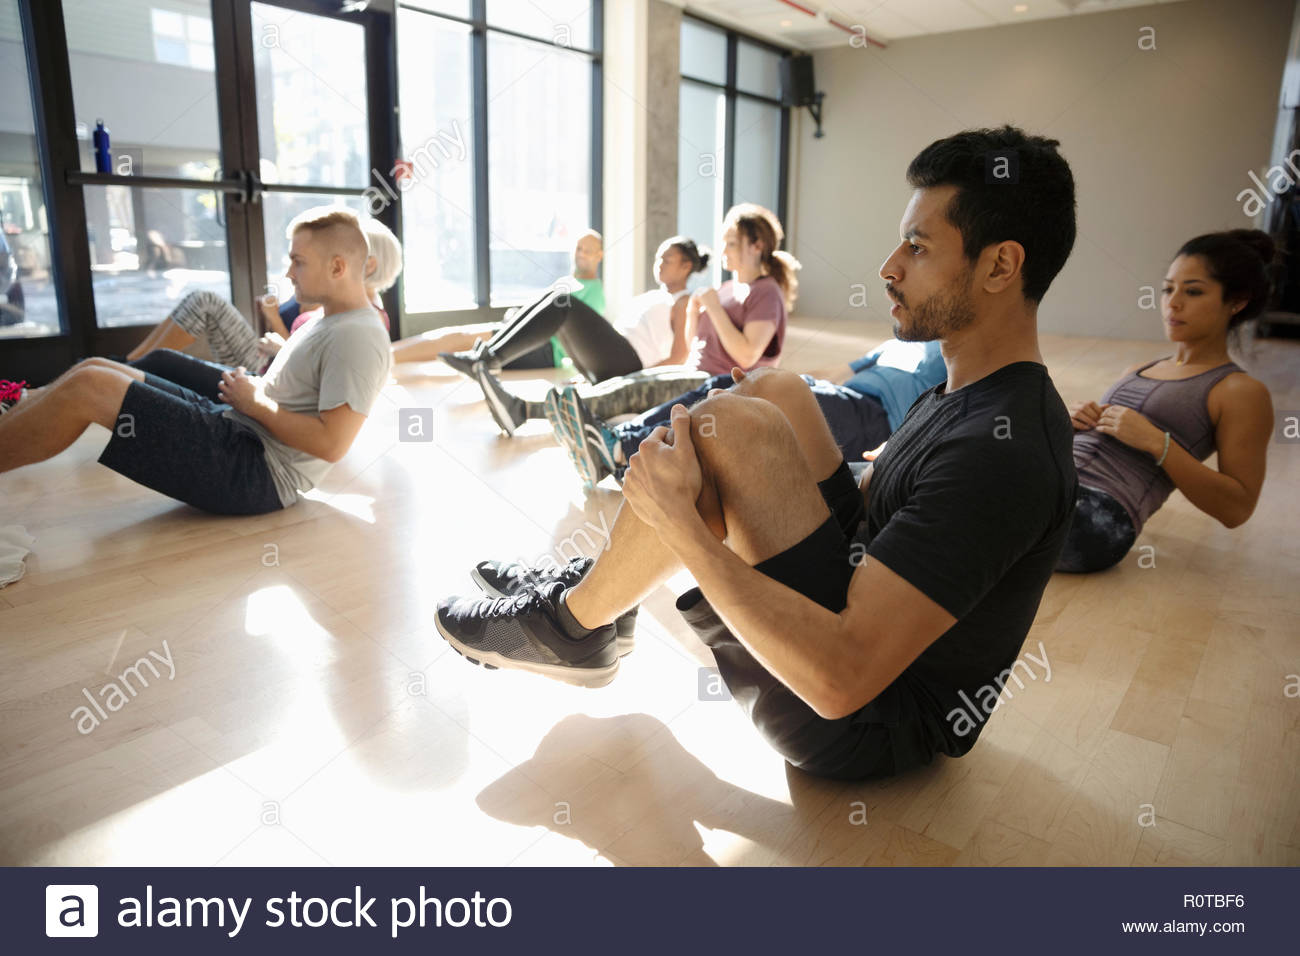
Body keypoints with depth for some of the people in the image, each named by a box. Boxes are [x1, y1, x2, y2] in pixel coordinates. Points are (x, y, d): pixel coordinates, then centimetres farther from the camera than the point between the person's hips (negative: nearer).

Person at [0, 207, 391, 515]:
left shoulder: (358, 338, -16)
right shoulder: (327, 319, 17)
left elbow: (330, 444, -24)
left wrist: (255, 402, -11)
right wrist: (251, 387, 4)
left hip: (257, 473, -10)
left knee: (87, 386, -16)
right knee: (93, 369, 5)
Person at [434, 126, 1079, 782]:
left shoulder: (1001, 449, -27)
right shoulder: (969, 391, 4)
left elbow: (841, 679, -33)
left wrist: (679, 521, -28)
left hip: (871, 722, -9)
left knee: (729, 427, -25)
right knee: (774, 391, 5)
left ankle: (570, 626, -1)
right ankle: (601, 581, 11)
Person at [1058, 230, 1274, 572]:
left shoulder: (1243, 392, 6)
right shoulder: (1137, 371, 27)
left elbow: (1236, 509, -3)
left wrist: (1156, 442, -11)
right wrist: (1071, 422, 6)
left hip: (1098, 514, -7)